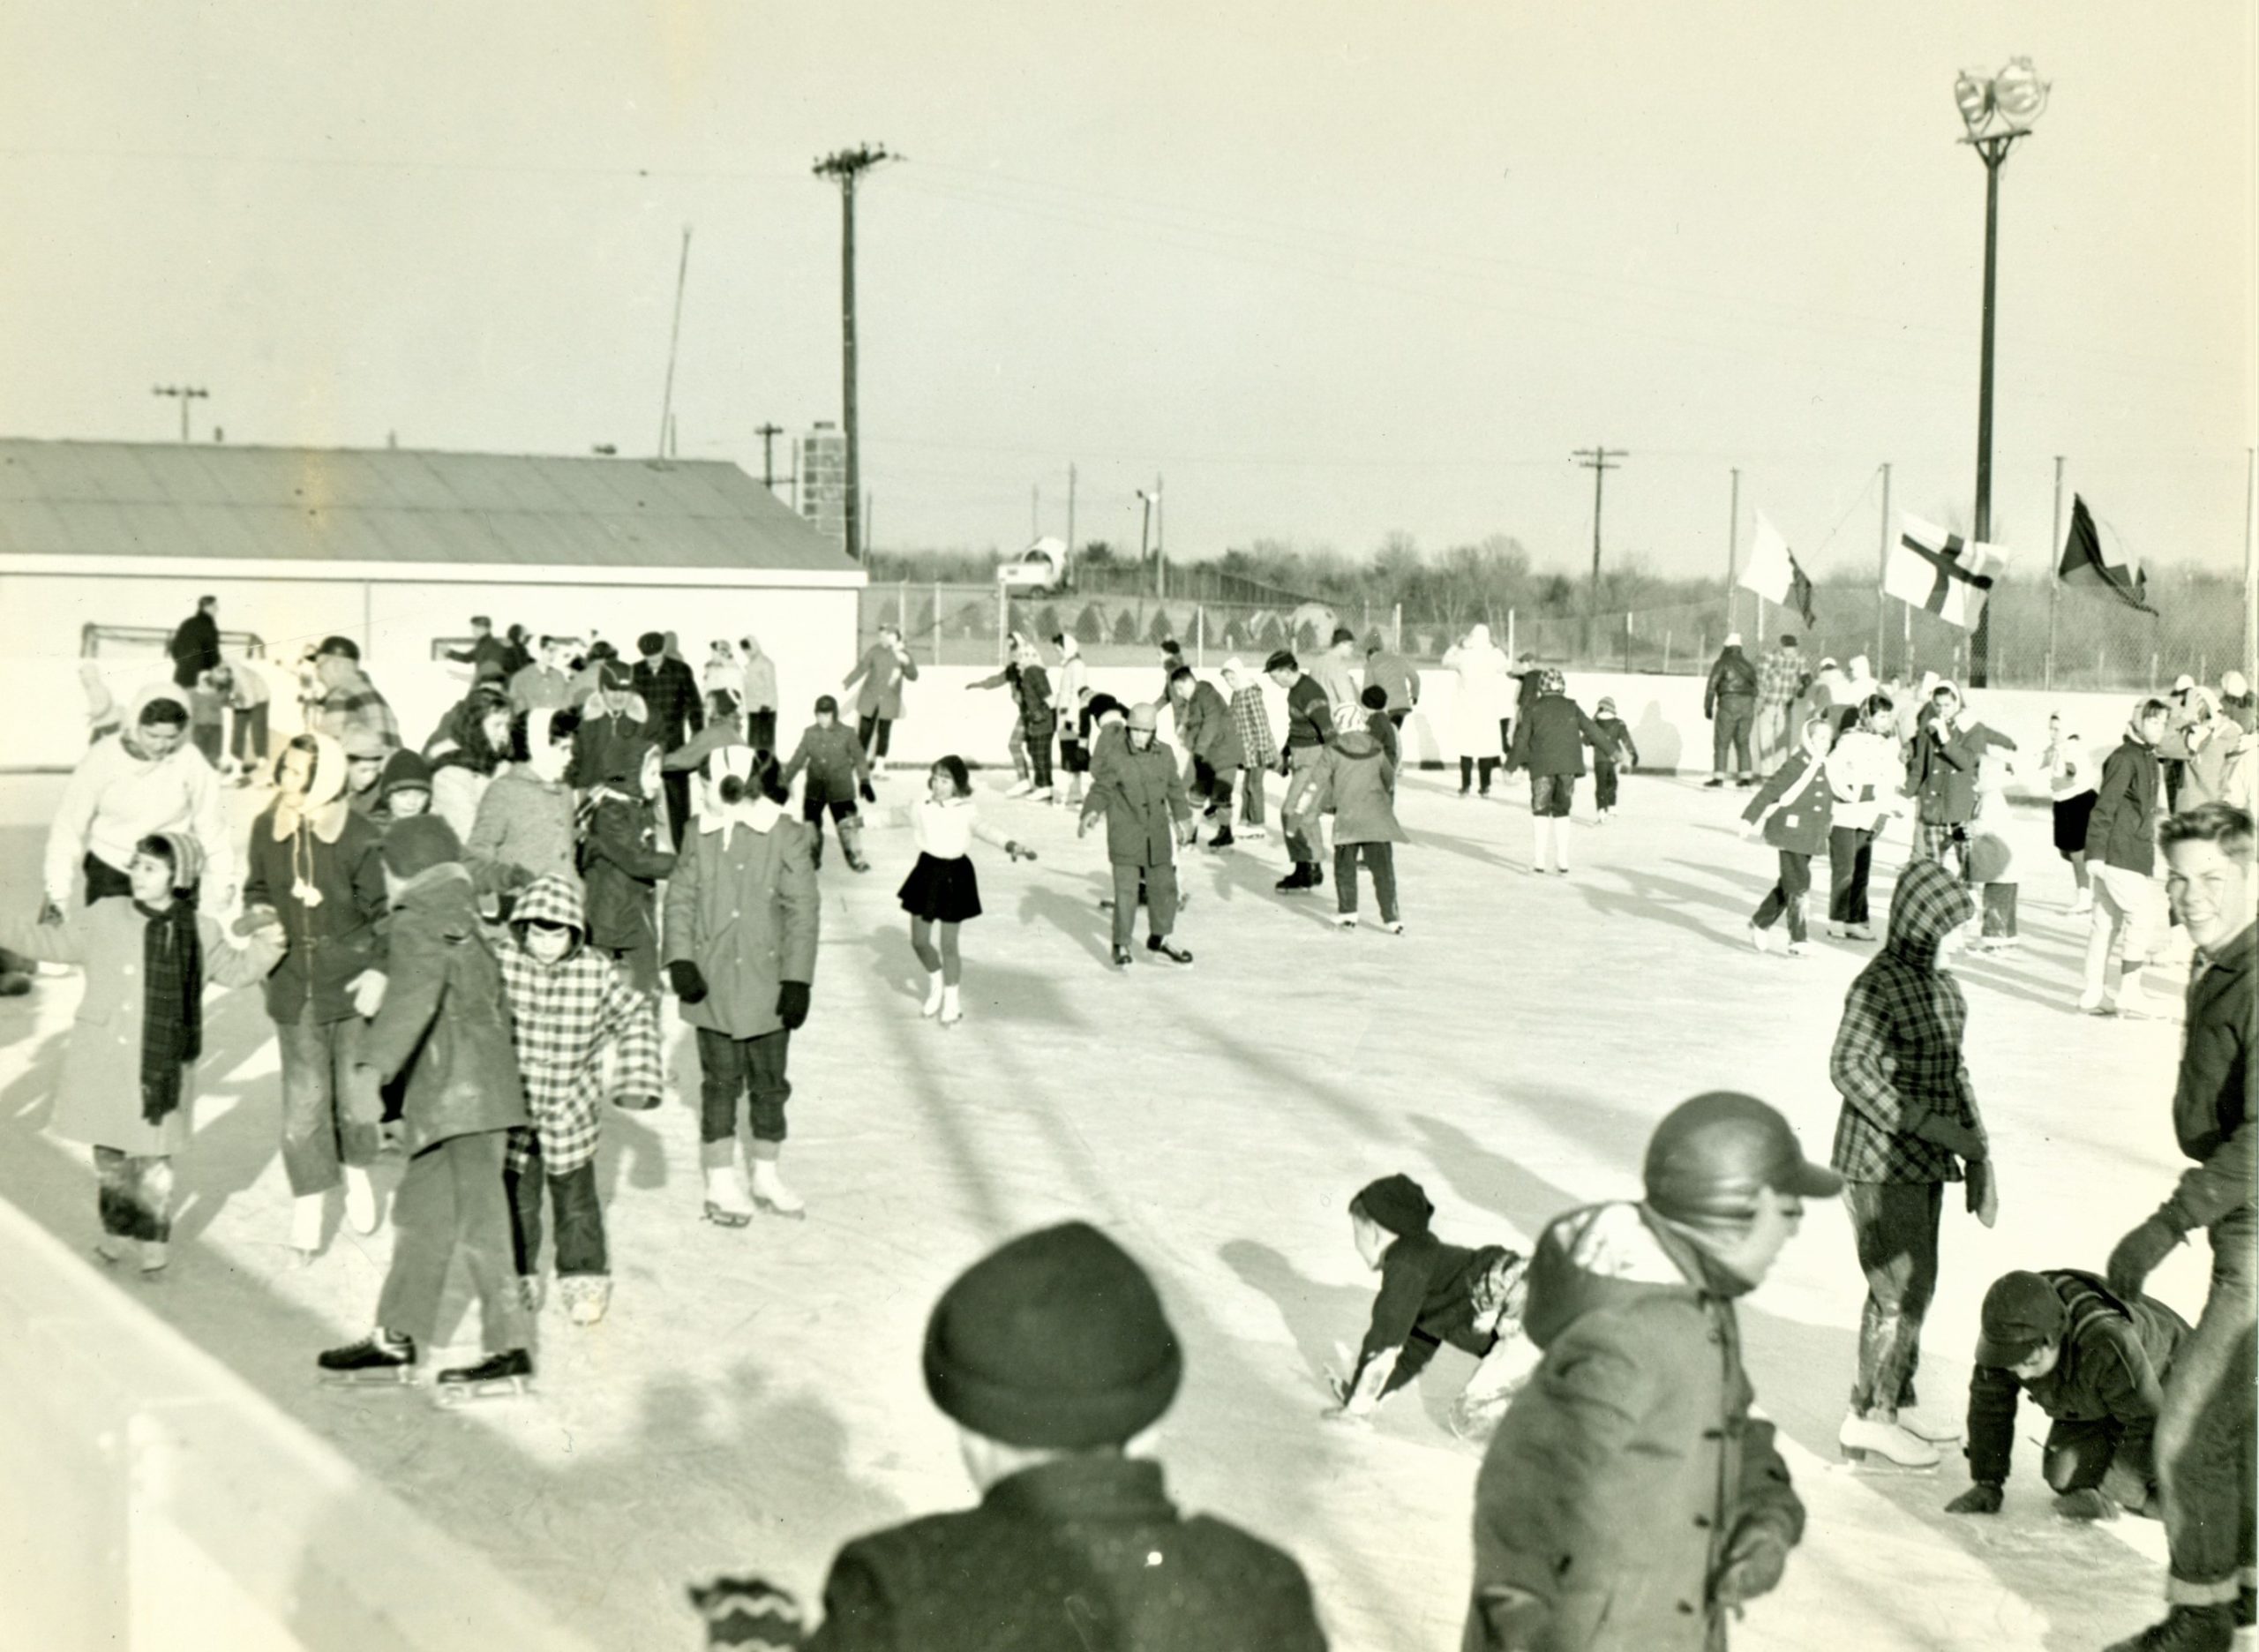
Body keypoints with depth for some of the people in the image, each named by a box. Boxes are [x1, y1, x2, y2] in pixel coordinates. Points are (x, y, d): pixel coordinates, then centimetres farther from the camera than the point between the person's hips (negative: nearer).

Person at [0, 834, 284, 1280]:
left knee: (153, 1160, 5)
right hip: (102, 1063, 2)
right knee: (109, 1156, 14)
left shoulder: (199, 932, -3)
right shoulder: (104, 916, 0)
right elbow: (53, 942, 10)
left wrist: (263, 949, -7)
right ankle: (118, 1232, 31)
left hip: (159, 1067, -2)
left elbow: (235, 970, 10)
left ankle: (153, 1244, 20)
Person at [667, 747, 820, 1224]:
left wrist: (797, 980, -8)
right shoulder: (702, 835, 2)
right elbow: (680, 898, 5)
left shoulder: (788, 839, -6)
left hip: (766, 985, -1)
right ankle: (721, 1181, 17)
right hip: (712, 986, 1)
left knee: (769, 1083, 10)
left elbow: (803, 911, -5)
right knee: (719, 1083, 7)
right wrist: (680, 960, -7)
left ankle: (767, 1176, 27)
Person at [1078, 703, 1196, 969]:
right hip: (1125, 837, -5)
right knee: (1126, 891, -6)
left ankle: (1159, 938, 31)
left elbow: (1175, 788, 15)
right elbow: (1101, 790, -6)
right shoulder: (1115, 759, -10)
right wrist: (1090, 813, -21)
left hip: (1158, 837, 5)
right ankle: (1121, 945, 5)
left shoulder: (1166, 755, 4)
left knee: (1164, 887, 13)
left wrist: (1183, 818, 17)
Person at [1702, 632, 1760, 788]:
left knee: (1722, 742, -3)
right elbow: (1755, 688, 18)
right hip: (1748, 705, 6)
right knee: (1742, 742, 13)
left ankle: (1719, 777, -9)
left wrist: (1708, 707, -4)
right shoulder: (1748, 665, 17)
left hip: (1729, 704, -6)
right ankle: (1746, 776, 6)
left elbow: (1711, 686, -8)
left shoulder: (1722, 663, -1)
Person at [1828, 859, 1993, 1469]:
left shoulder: (1938, 981, 9)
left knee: (1914, 1286, 16)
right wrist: (1929, 1125, -23)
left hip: (1923, 1162, 9)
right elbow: (1850, 1069, -23)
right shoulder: (1879, 985, -18)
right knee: (1902, 1290, -5)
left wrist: (1975, 1146, 14)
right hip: (1879, 1161, -9)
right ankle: (1869, 1417, 6)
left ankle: (1899, 1403, 28)